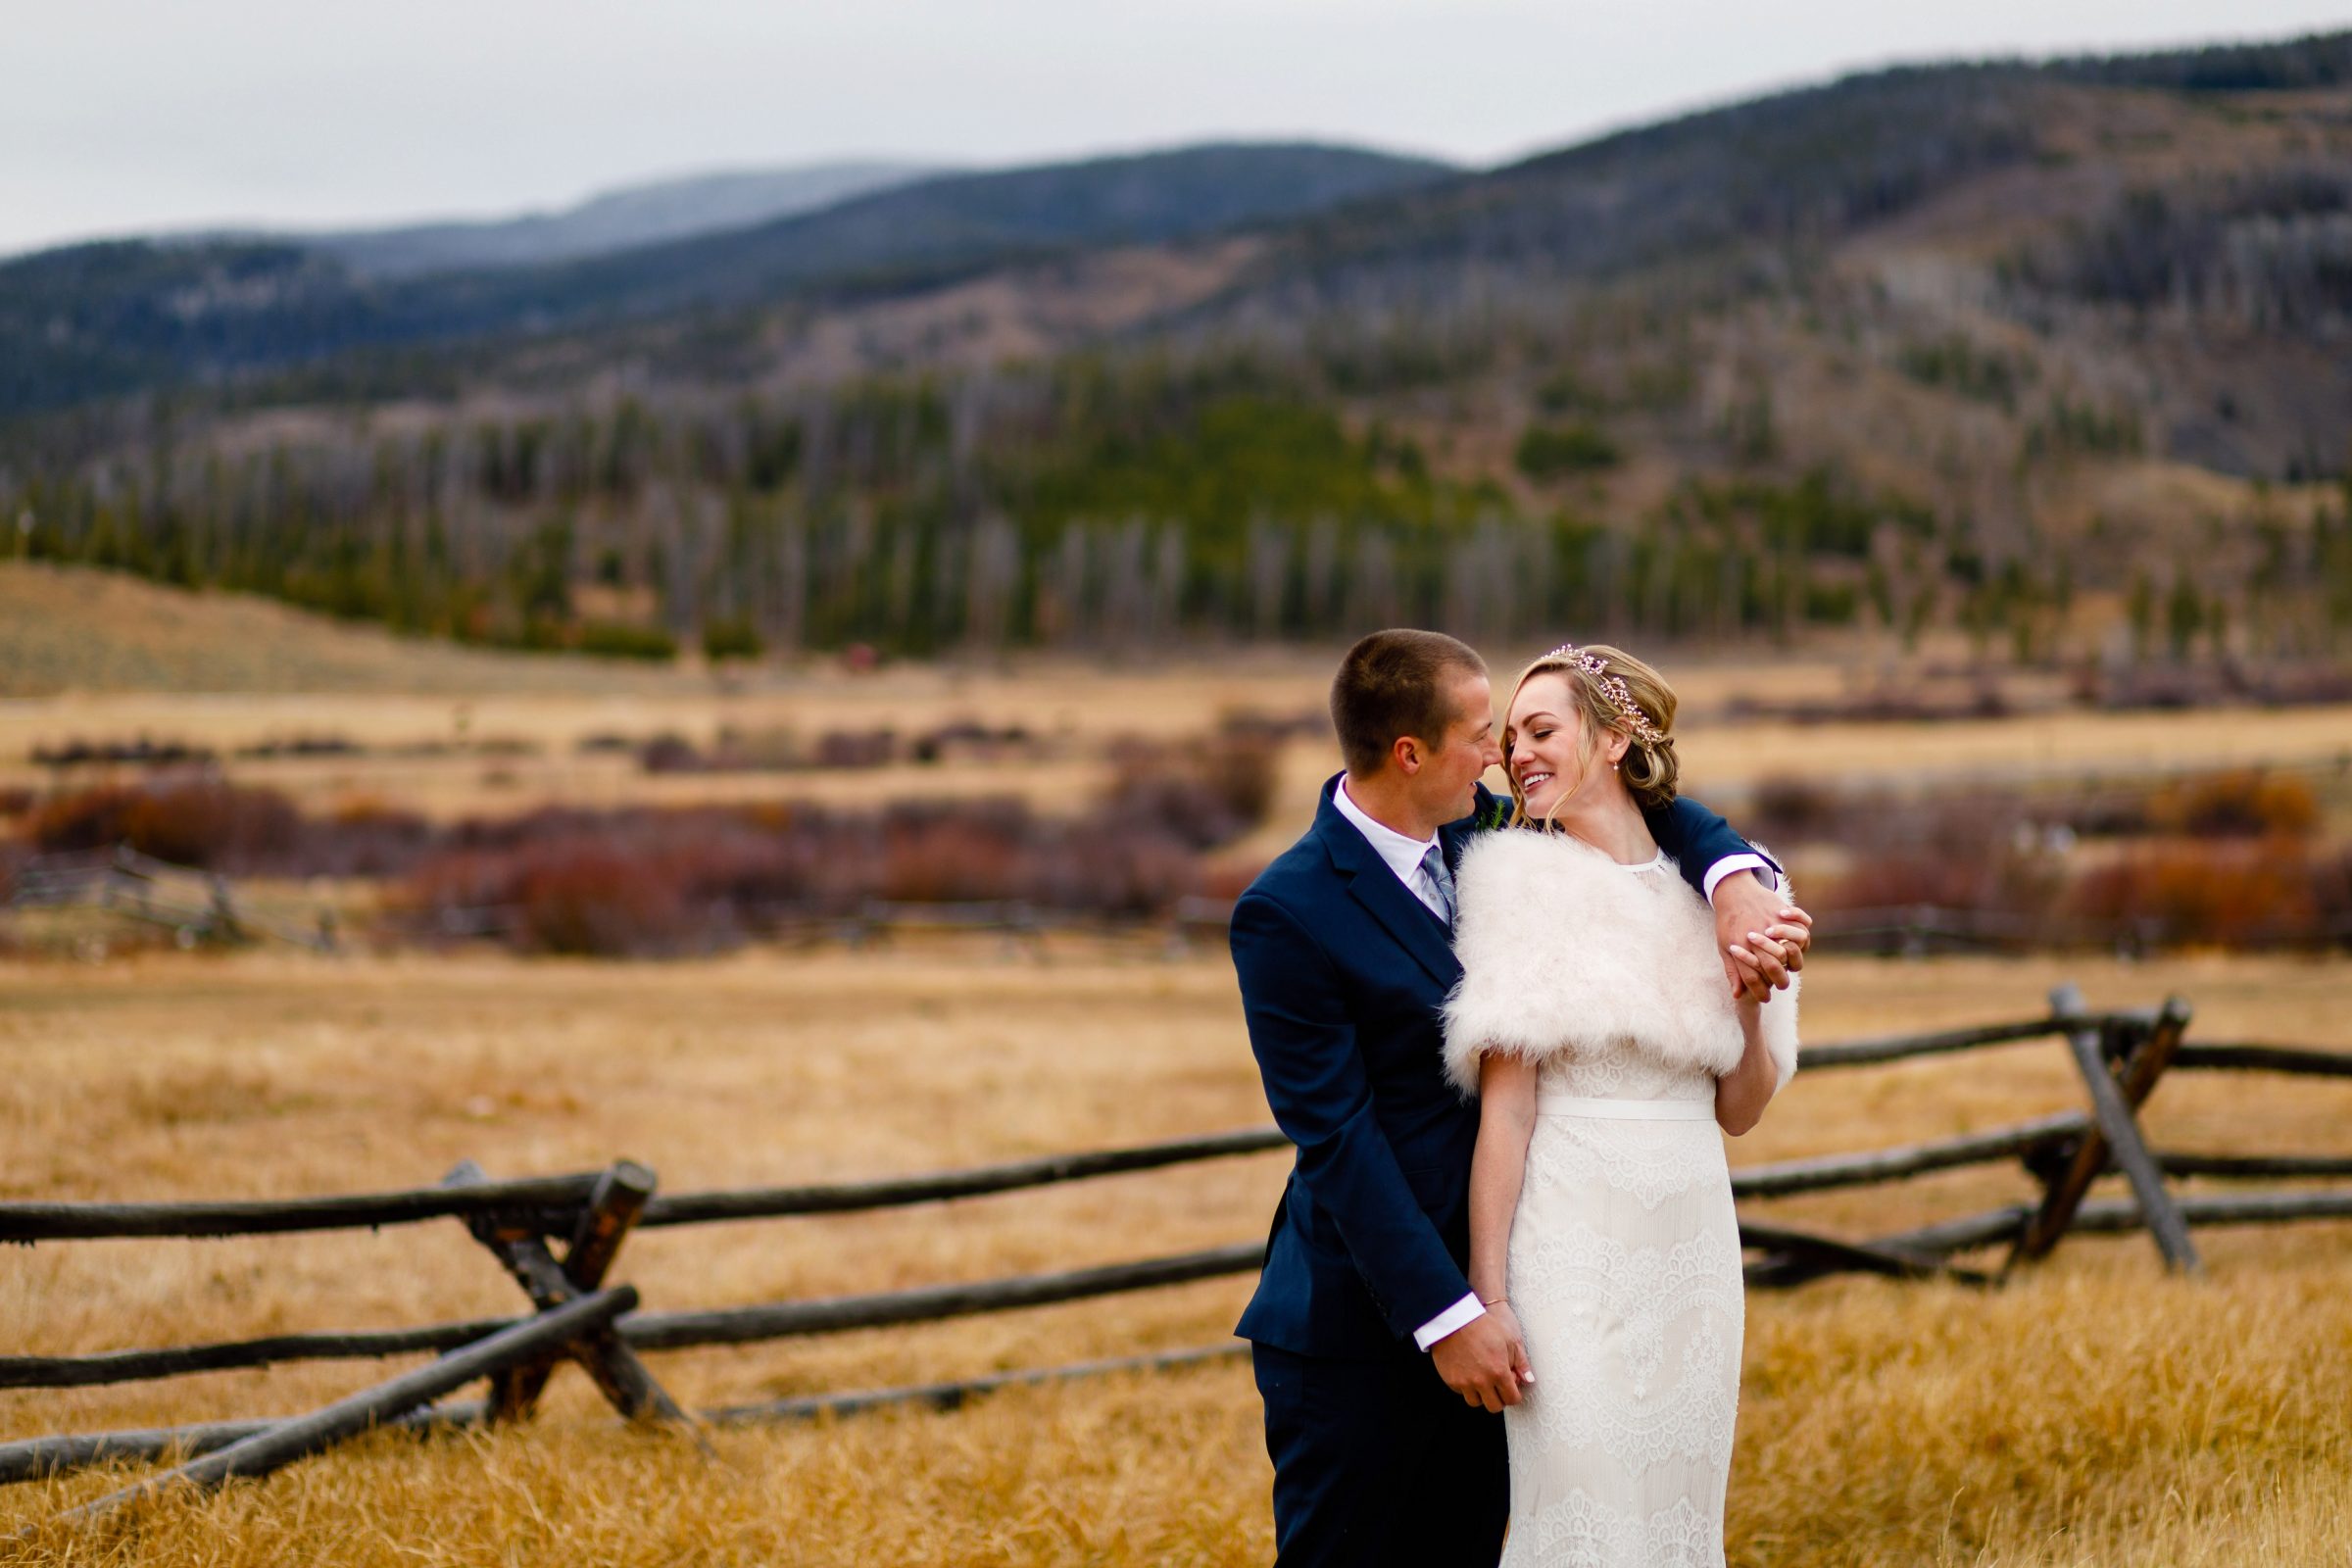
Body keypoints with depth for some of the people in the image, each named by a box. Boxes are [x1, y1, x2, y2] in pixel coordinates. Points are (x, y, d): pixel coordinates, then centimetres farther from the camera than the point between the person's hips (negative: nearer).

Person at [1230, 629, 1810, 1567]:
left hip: (1476, 1306, 7)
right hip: (1361, 1330, -7)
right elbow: (1333, 1137, -19)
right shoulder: (1286, 914, -16)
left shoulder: (1480, 838, 6)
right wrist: (1446, 1316, -21)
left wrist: (1735, 882, -5)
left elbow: (1641, 803, 17)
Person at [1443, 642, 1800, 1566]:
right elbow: (1504, 1109, -7)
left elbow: (1738, 1111, 11)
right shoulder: (1528, 886, -2)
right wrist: (1488, 1296, -12)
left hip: (1693, 1244, 4)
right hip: (1572, 1243, -4)